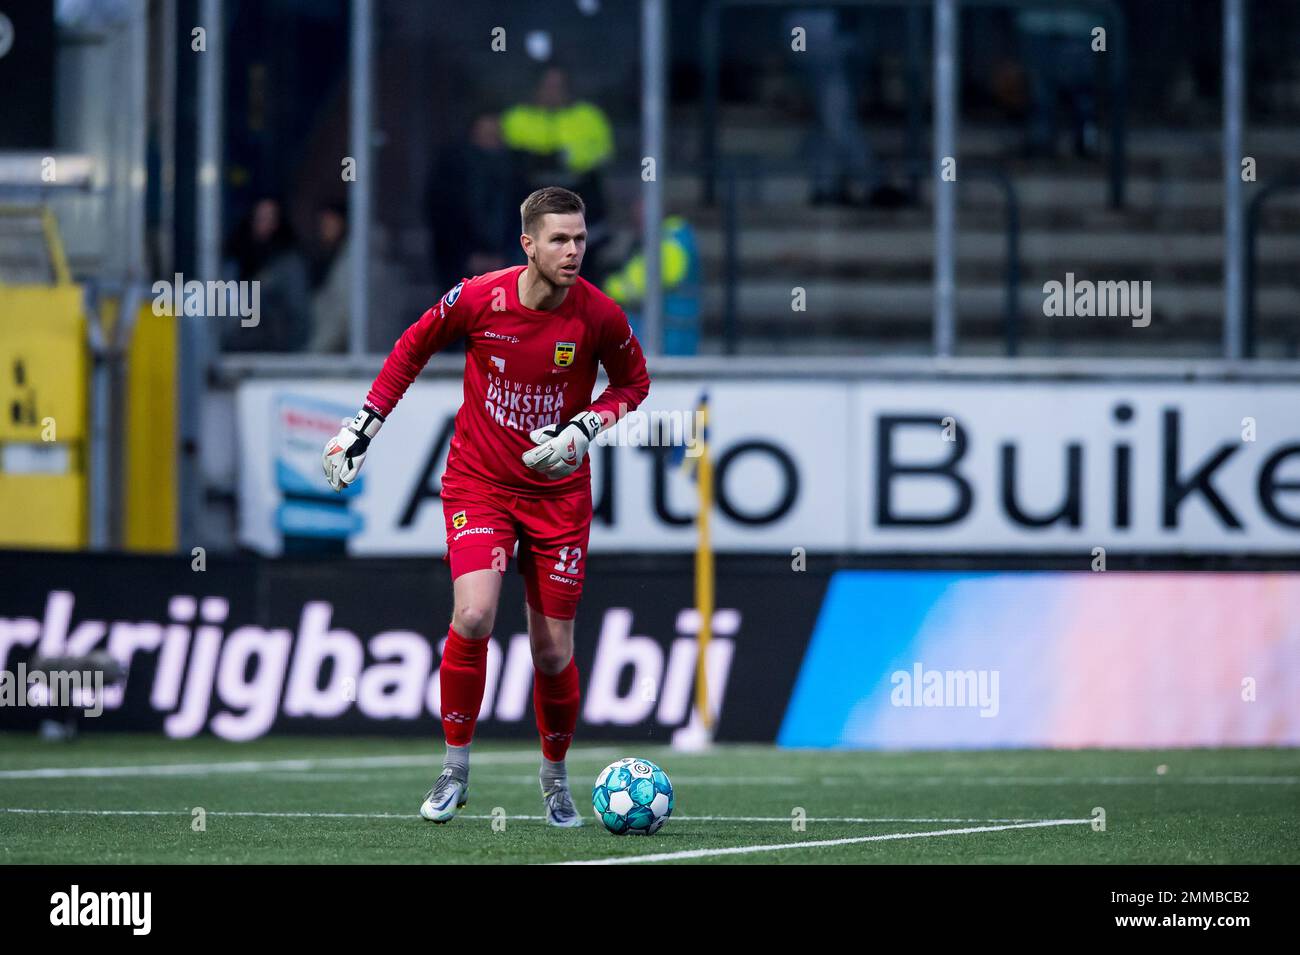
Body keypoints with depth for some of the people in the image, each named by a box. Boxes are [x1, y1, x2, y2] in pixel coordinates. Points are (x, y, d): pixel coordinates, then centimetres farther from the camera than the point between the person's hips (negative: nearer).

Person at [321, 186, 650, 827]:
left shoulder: (600, 317, -13)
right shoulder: (477, 299, -14)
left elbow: (633, 384, 6)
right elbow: (414, 347, 5)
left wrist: (584, 429, -12)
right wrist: (364, 424, 5)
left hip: (558, 493, 1)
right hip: (478, 481, -1)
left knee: (553, 651, 3)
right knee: (473, 616, -22)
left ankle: (555, 774, 29)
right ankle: (455, 768, -4)